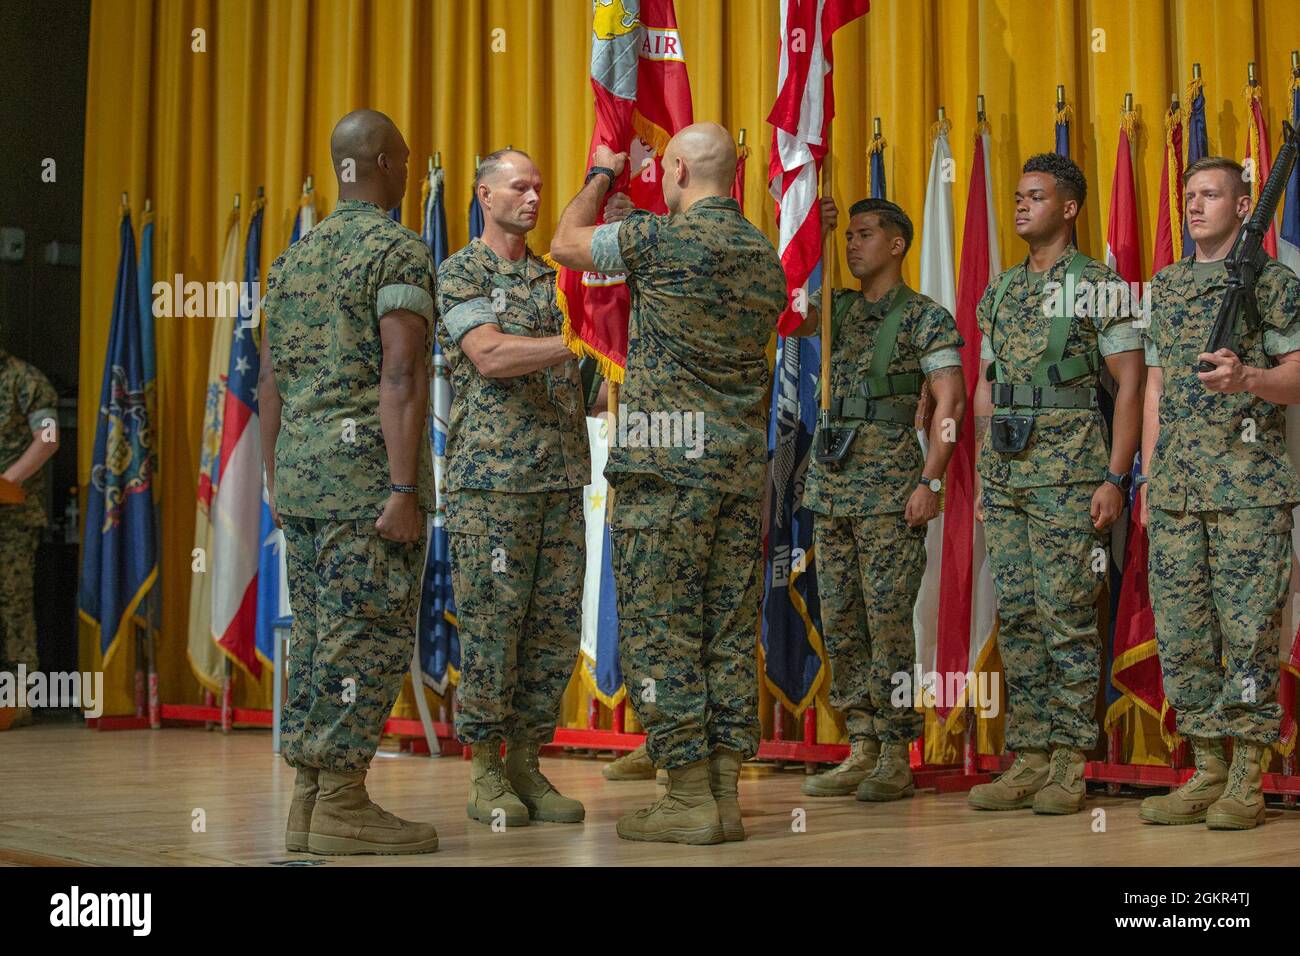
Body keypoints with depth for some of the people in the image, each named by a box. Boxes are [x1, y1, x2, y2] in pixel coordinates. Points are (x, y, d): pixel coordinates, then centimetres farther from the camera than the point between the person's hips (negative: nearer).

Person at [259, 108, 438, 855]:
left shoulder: (293, 259, 18)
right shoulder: (399, 251, -6)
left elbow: (271, 384, 18)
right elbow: (401, 374, -16)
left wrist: (278, 485, 22)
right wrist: (405, 489, -19)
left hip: (301, 473, 8)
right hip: (368, 469, -8)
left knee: (317, 639, 10)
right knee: (369, 637, -5)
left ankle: (309, 800, 11)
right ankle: (341, 803, -5)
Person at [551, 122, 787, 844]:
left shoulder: (660, 239, -8)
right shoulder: (765, 257, 12)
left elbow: (564, 244, 7)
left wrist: (600, 175, 25)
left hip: (665, 461, -6)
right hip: (743, 462, 7)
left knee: (659, 630, -2)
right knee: (729, 633, 7)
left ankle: (689, 800, -1)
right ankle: (725, 795, 9)